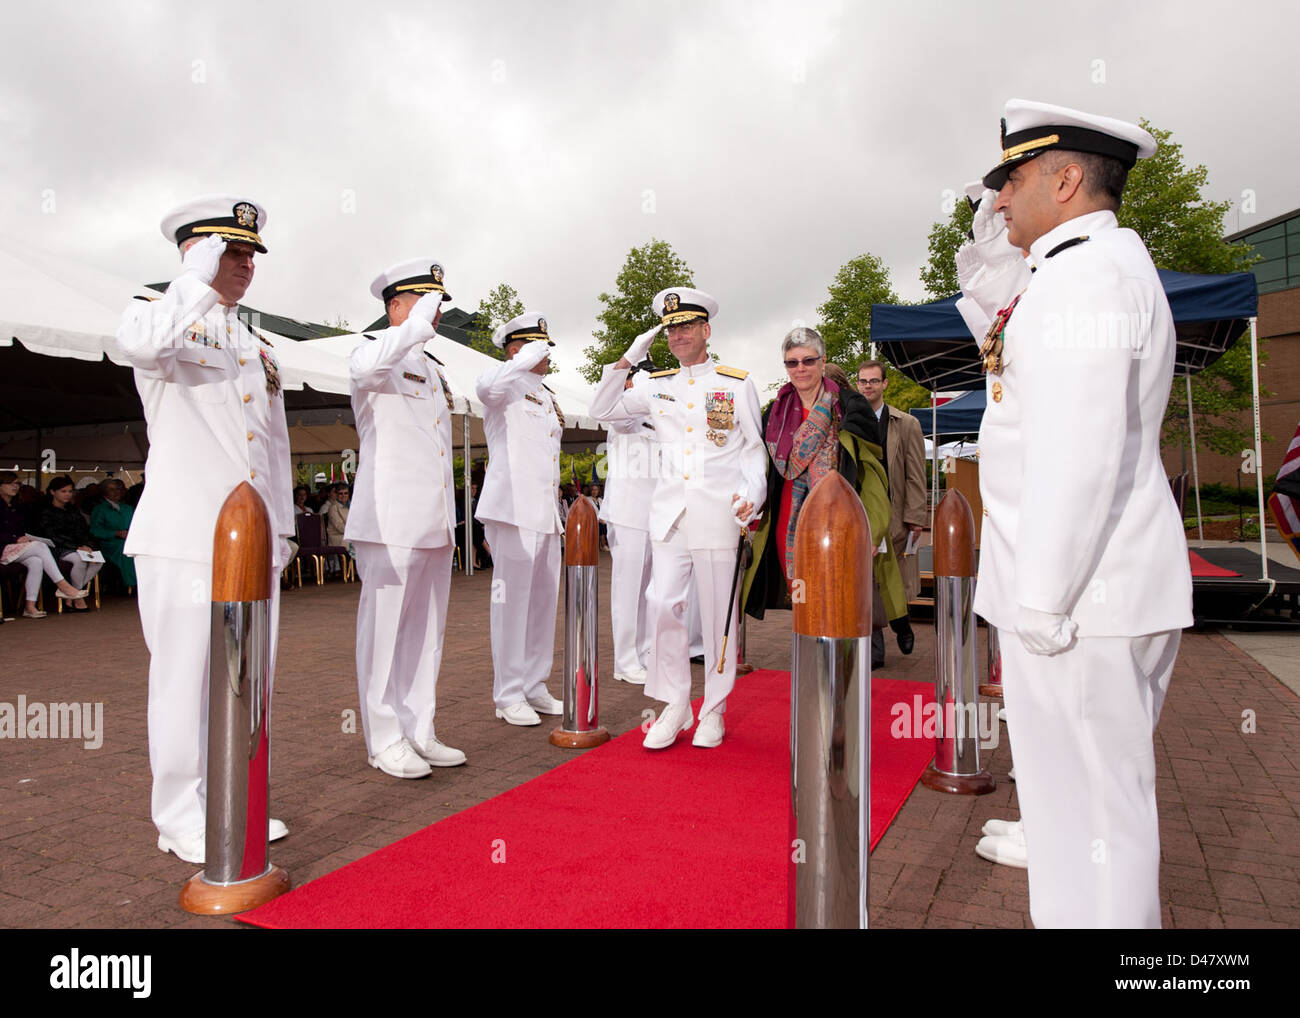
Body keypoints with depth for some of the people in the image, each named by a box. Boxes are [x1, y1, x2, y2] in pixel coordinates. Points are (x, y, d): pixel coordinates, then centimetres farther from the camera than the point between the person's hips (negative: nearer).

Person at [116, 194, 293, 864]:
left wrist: (281, 527, 18)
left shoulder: (258, 349, 20)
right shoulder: (164, 318, 0)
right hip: (185, 537, -6)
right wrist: (200, 275, -15)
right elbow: (139, 344, -27)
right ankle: (182, 817, 12)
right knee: (186, 676, -1)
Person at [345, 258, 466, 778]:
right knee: (385, 629, -1)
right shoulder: (373, 350, -3)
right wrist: (418, 323, -26)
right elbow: (368, 366, -31)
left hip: (433, 521, 8)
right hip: (390, 520, -8)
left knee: (426, 630, 11)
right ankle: (385, 740, 8)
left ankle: (419, 732, 20)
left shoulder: (432, 368, 22)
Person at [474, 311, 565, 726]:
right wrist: (530, 357, -21)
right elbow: (487, 387, -31)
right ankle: (508, 695, 3)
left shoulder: (546, 396, 23)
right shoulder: (507, 383, -3)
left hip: (546, 512, 9)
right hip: (513, 507, -9)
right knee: (512, 600, -5)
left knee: (544, 600, 11)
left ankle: (534, 688, 21)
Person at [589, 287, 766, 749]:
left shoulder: (737, 383, 6)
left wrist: (753, 493, -11)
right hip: (668, 513, 3)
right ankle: (675, 705, 11)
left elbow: (754, 449, 6)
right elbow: (601, 410, 17)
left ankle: (714, 711, 16)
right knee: (663, 604, -4)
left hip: (718, 512, -2)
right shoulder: (657, 386, 13)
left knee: (718, 612, 2)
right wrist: (627, 360, 8)